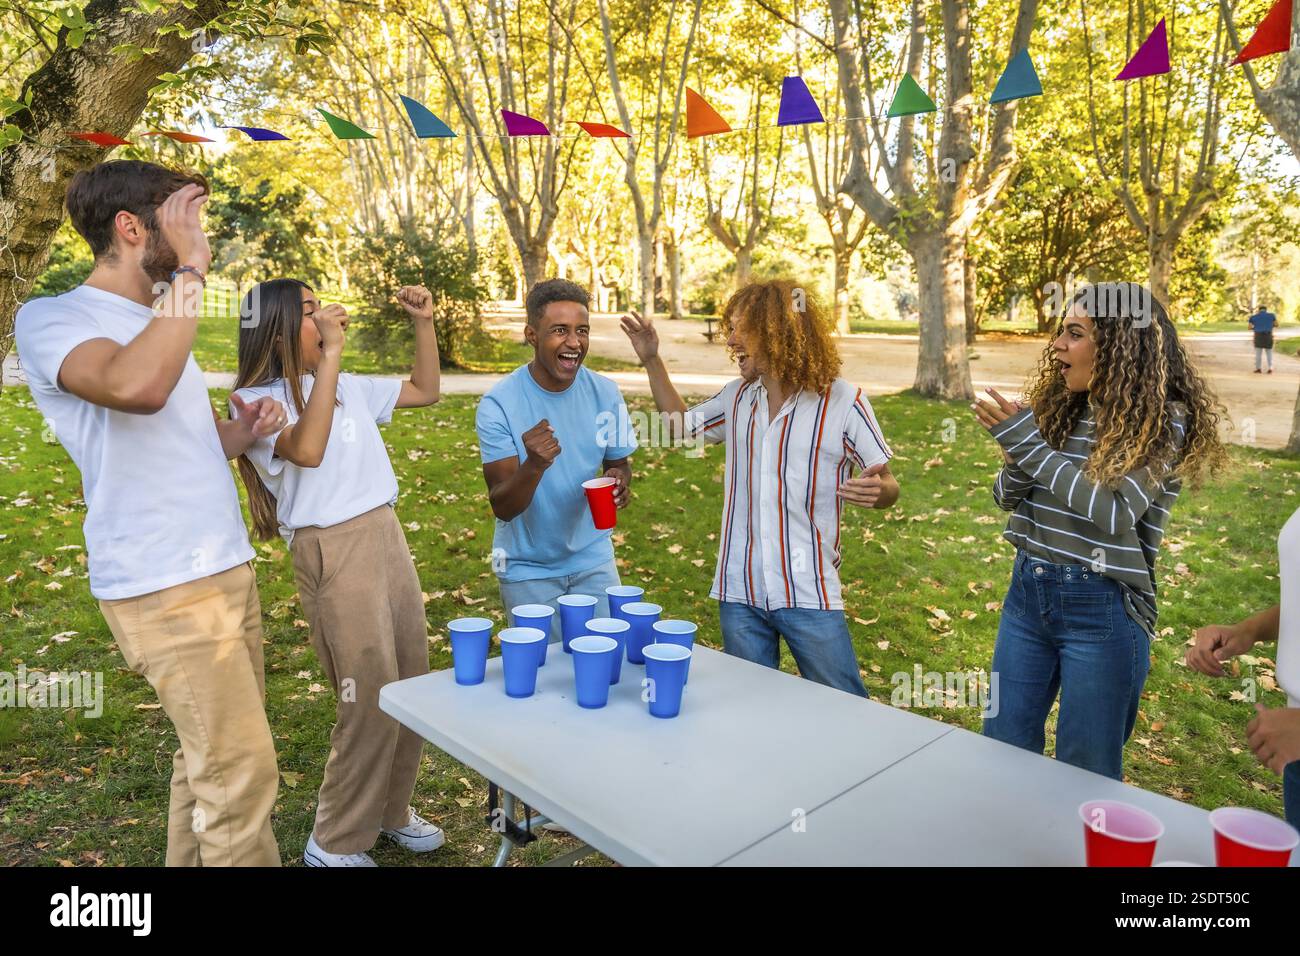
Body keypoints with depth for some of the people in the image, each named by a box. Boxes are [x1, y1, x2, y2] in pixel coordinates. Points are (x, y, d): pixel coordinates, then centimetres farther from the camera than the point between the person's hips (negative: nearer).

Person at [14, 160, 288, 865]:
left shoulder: (159, 322, 17)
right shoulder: (50, 319, -9)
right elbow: (137, 388, -33)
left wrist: (241, 432, 5)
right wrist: (190, 271, -22)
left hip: (226, 570, 8)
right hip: (164, 590, -8)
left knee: (213, 752, 15)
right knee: (242, 769, -7)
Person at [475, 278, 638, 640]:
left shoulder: (605, 393, -8)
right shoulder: (498, 404, -18)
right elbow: (502, 508, -20)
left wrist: (619, 481, -18)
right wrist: (534, 465, -40)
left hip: (593, 559, 3)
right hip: (528, 569, -2)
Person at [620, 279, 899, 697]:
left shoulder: (843, 401, -9)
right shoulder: (738, 396, 5)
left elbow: (887, 485, -4)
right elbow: (682, 424, 22)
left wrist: (878, 490, -29)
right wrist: (652, 361, 14)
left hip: (809, 595, -4)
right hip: (739, 592, 4)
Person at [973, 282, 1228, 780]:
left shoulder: (1164, 420, -12)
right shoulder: (1061, 404, 4)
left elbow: (1115, 513, -24)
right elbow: (1006, 497, 9)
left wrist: (1030, 444, -23)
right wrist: (1016, 460, -14)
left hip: (1102, 609, -5)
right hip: (1028, 591, 6)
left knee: (1086, 771, 11)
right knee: (1001, 749, 16)